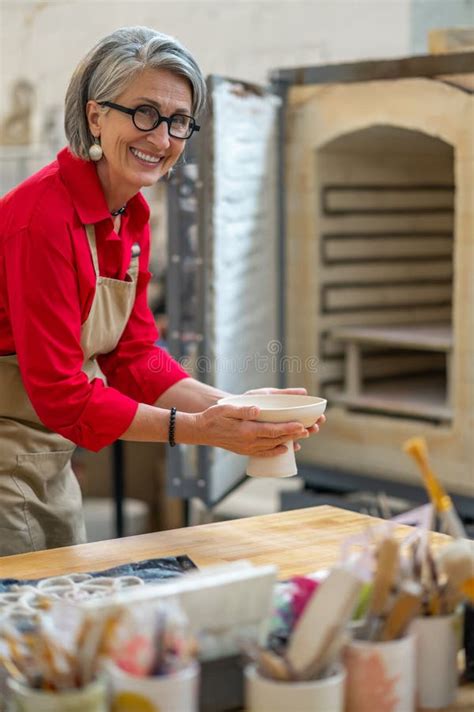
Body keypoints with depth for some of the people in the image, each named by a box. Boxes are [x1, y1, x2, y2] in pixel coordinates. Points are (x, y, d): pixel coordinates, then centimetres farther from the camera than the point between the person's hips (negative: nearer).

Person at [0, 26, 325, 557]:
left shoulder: (133, 220, 3)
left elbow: (134, 358, 4)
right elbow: (60, 393, -25)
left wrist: (232, 409, -11)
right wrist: (198, 429, -28)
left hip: (54, 462, 9)